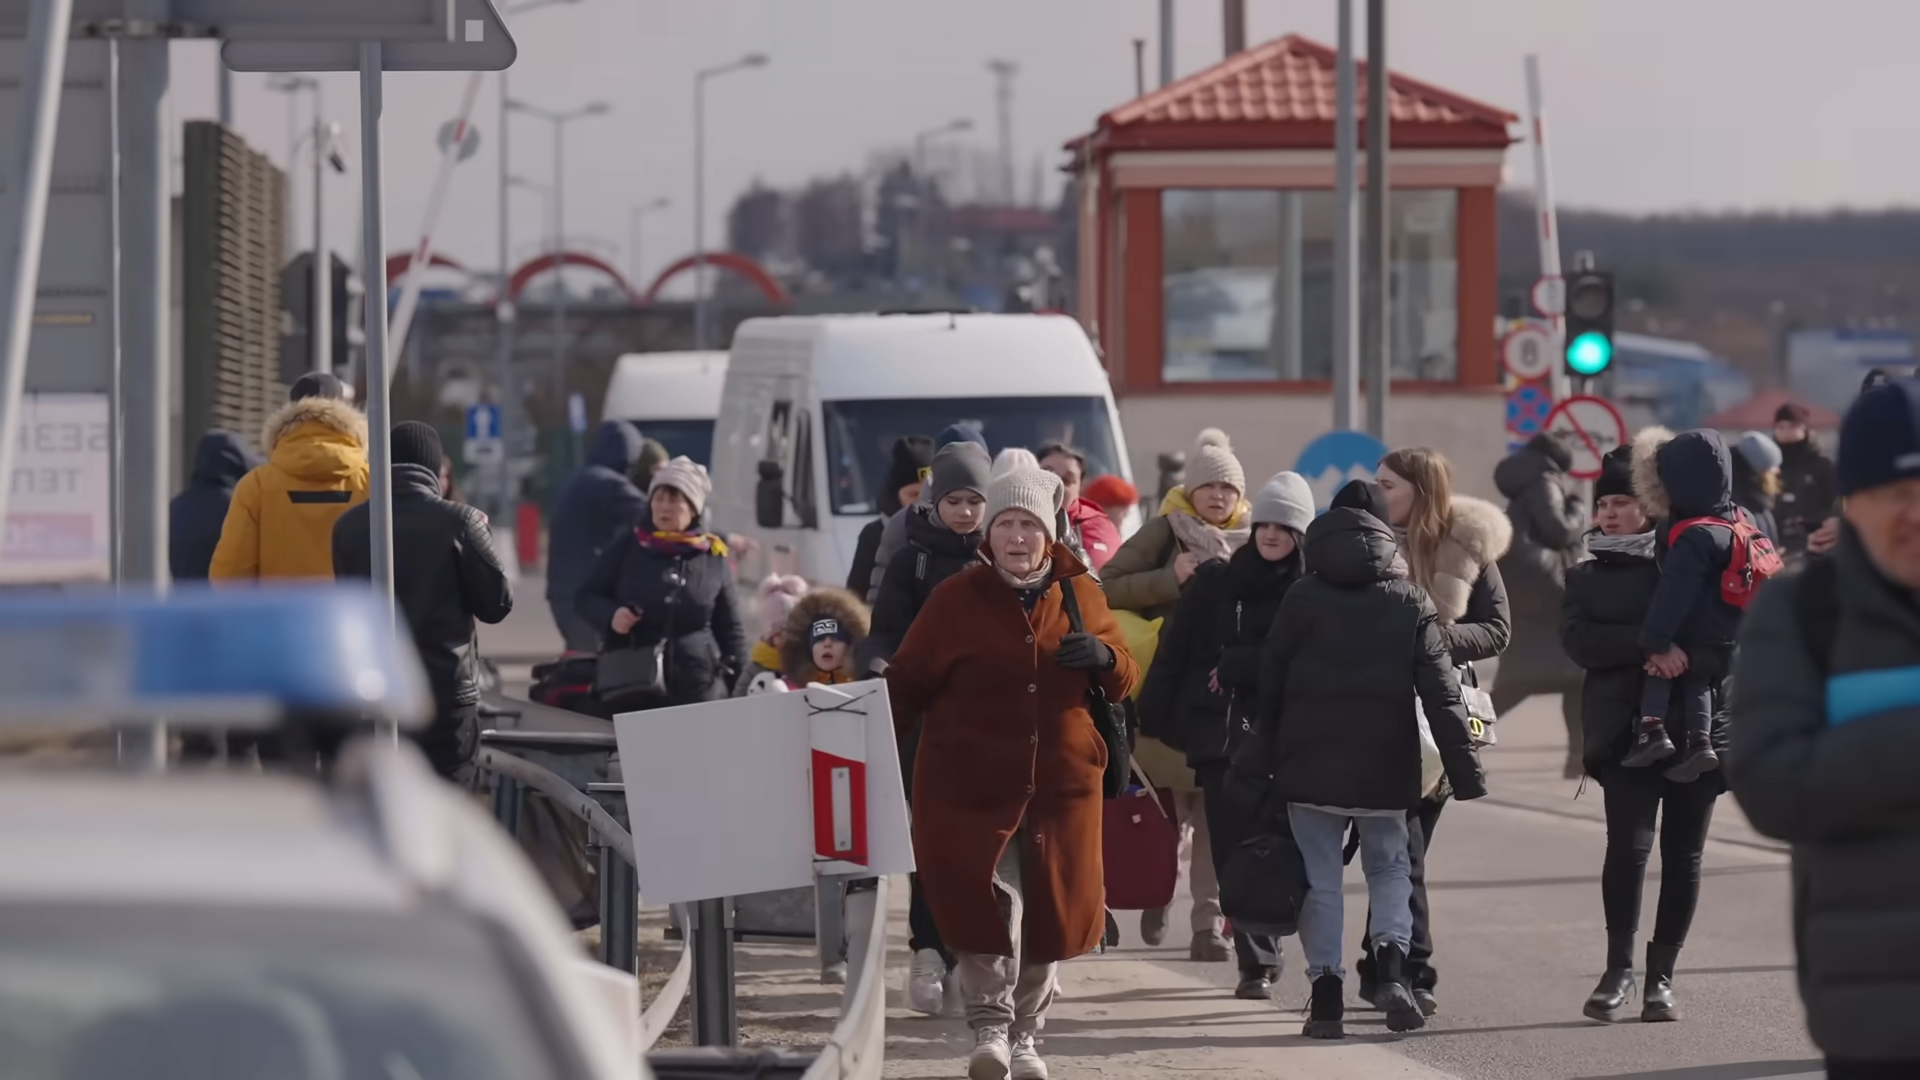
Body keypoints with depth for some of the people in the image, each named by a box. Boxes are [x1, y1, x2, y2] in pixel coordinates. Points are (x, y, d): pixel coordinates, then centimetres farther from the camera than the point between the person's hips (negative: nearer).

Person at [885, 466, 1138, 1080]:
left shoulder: (1080, 595, 6)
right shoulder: (957, 599, -2)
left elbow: (1123, 683, 13)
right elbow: (906, 685, 2)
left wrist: (1104, 657, -9)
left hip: (1060, 787, 3)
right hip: (969, 790, -3)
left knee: (1048, 913, 8)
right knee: (987, 904, -16)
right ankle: (990, 1025, -1)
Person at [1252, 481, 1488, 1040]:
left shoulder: (1302, 598, 0)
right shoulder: (1413, 604, 1)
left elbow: (1271, 680, 2)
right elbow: (1441, 694, -3)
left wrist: (1268, 751, 12)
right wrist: (1465, 769, -3)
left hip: (1311, 762, -1)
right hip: (1385, 767, 1)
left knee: (1320, 878, 5)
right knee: (1389, 868, 15)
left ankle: (1327, 995, 0)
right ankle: (1391, 966, -8)